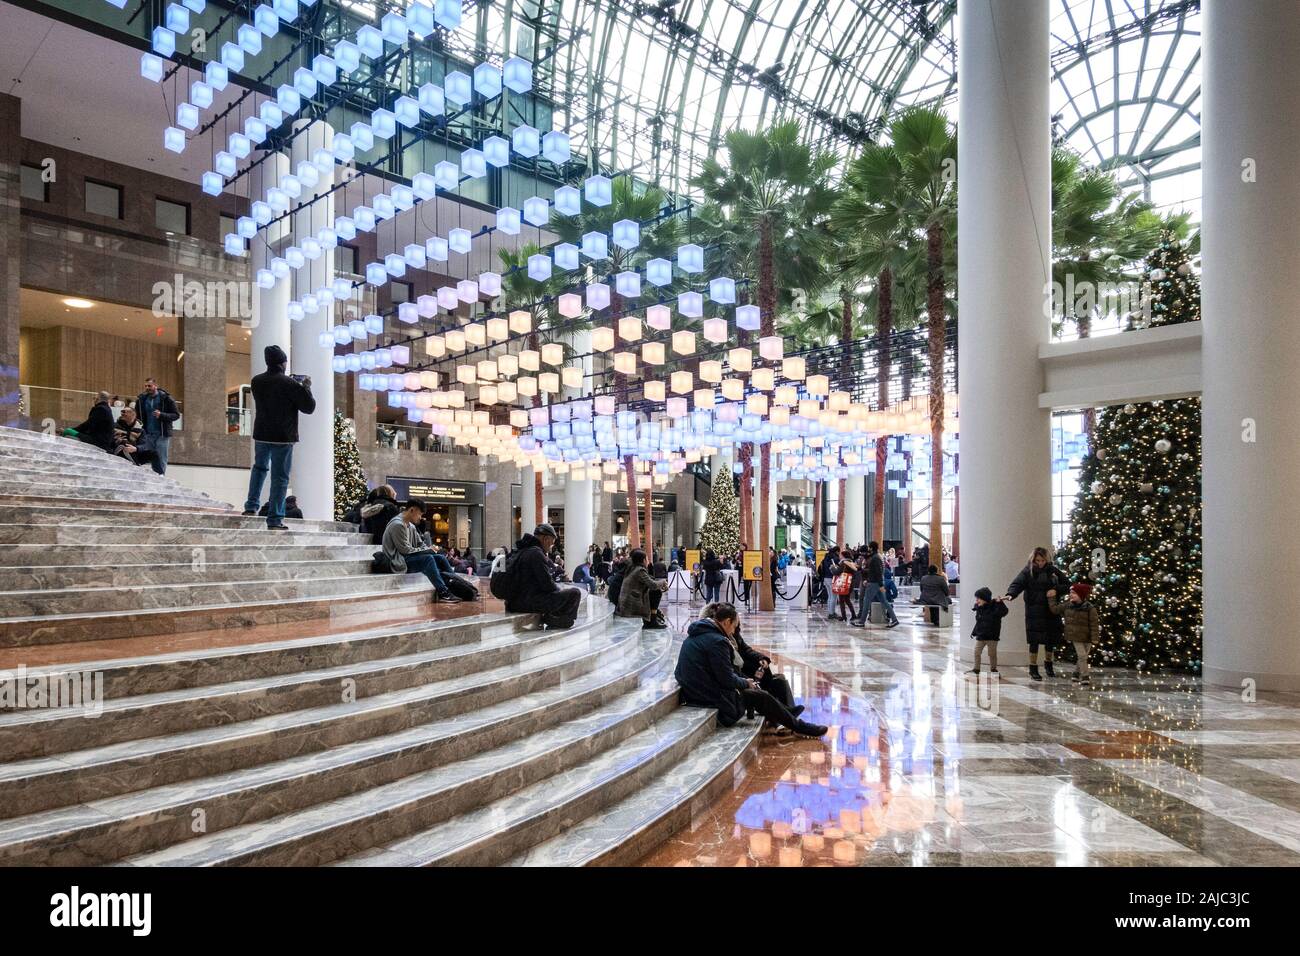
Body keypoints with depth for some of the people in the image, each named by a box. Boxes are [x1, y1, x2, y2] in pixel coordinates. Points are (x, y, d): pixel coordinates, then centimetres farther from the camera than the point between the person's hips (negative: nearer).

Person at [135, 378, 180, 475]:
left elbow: (176, 415, -7)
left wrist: (162, 415, -19)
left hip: (162, 434, -4)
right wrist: (137, 404, -1)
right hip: (148, 434, 4)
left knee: (161, 459, -3)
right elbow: (139, 416, 15)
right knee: (152, 459, 7)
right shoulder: (143, 398, 8)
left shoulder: (166, 398, -5)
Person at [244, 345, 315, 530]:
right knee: (280, 477, -1)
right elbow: (309, 407, -8)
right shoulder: (290, 384, -14)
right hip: (283, 437, -5)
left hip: (261, 434, 5)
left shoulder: (256, 381, 2)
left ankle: (252, 506, 23)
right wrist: (306, 388, 7)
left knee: (259, 467, 28)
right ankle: (274, 520, -1)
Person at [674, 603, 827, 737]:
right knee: (761, 696, 6)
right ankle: (800, 727, 20)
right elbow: (727, 680, -21)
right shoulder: (717, 641, -21)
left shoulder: (695, 635, 9)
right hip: (714, 698, -10)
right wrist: (746, 683, 0)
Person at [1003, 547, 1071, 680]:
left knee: (1051, 639, 12)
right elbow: (1017, 584, -19)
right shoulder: (1027, 571, -6)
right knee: (1035, 640, -4)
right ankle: (1033, 668, 8)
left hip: (1051, 610, 4)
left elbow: (1067, 583, 10)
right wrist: (1010, 594, -39)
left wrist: (1056, 590, -10)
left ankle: (1048, 664, 35)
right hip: (1034, 611, -3)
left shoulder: (1053, 570, 4)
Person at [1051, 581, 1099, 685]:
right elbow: (1055, 609, 12)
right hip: (1075, 637, 1)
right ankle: (1084, 676, 0)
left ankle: (1076, 674, 26)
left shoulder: (1090, 608, -12)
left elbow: (1094, 624, -11)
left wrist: (1094, 638, -13)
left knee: (1083, 657, 9)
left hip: (1087, 637, -1)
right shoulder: (1067, 605, -3)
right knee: (1082, 656, -6)